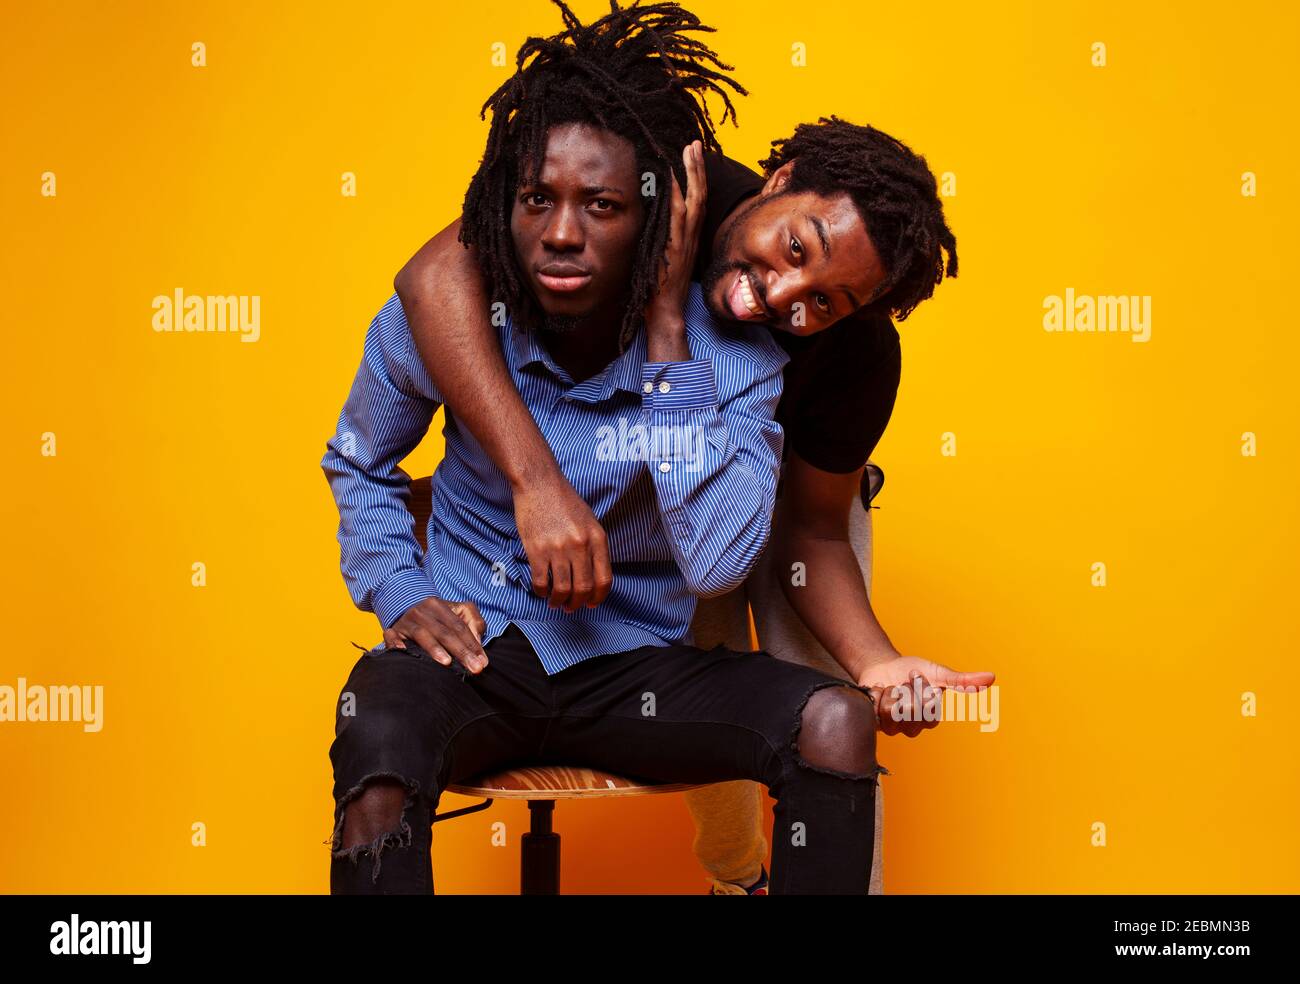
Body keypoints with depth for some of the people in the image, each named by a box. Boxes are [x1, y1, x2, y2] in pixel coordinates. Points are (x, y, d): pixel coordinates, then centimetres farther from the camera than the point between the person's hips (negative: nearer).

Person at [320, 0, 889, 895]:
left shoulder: (731, 349, -12)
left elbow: (717, 560, -26)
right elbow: (357, 464, 12)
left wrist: (666, 332, -25)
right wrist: (400, 593, -6)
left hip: (629, 665, 1)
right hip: (473, 648, -1)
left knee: (838, 720, -22)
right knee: (377, 748, -36)